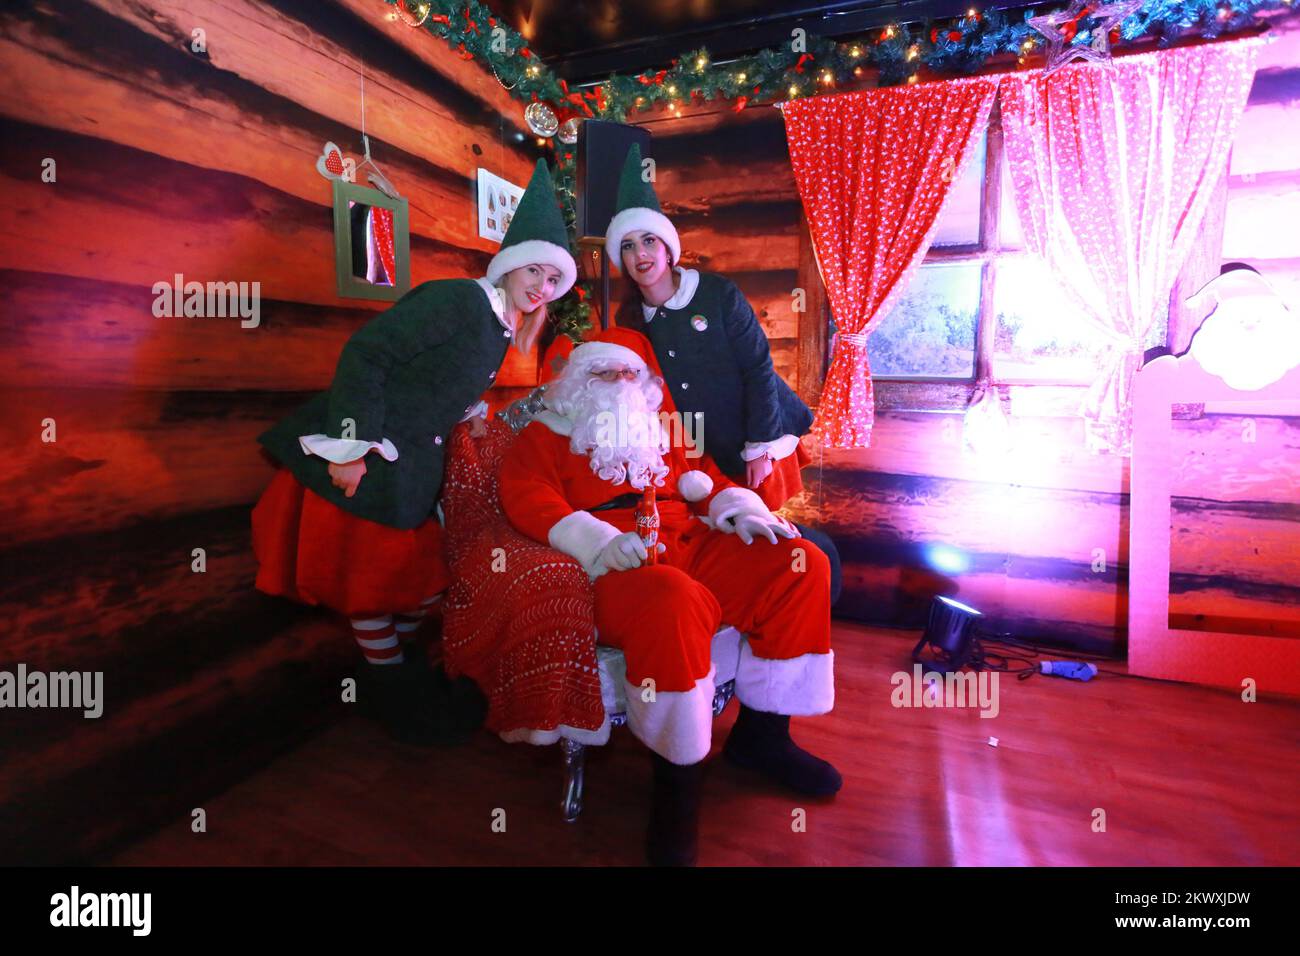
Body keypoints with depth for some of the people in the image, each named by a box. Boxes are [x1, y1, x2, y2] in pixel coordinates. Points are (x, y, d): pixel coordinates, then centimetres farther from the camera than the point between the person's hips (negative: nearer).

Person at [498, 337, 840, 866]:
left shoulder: (661, 430, 29)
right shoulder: (548, 433, 12)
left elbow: (703, 477, 25)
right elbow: (526, 496, -4)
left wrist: (743, 511, 3)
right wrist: (600, 541, -20)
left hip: (688, 542, 6)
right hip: (615, 562, -6)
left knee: (802, 566, -10)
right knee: (672, 602, -39)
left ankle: (760, 733, 1)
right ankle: (676, 774, -15)